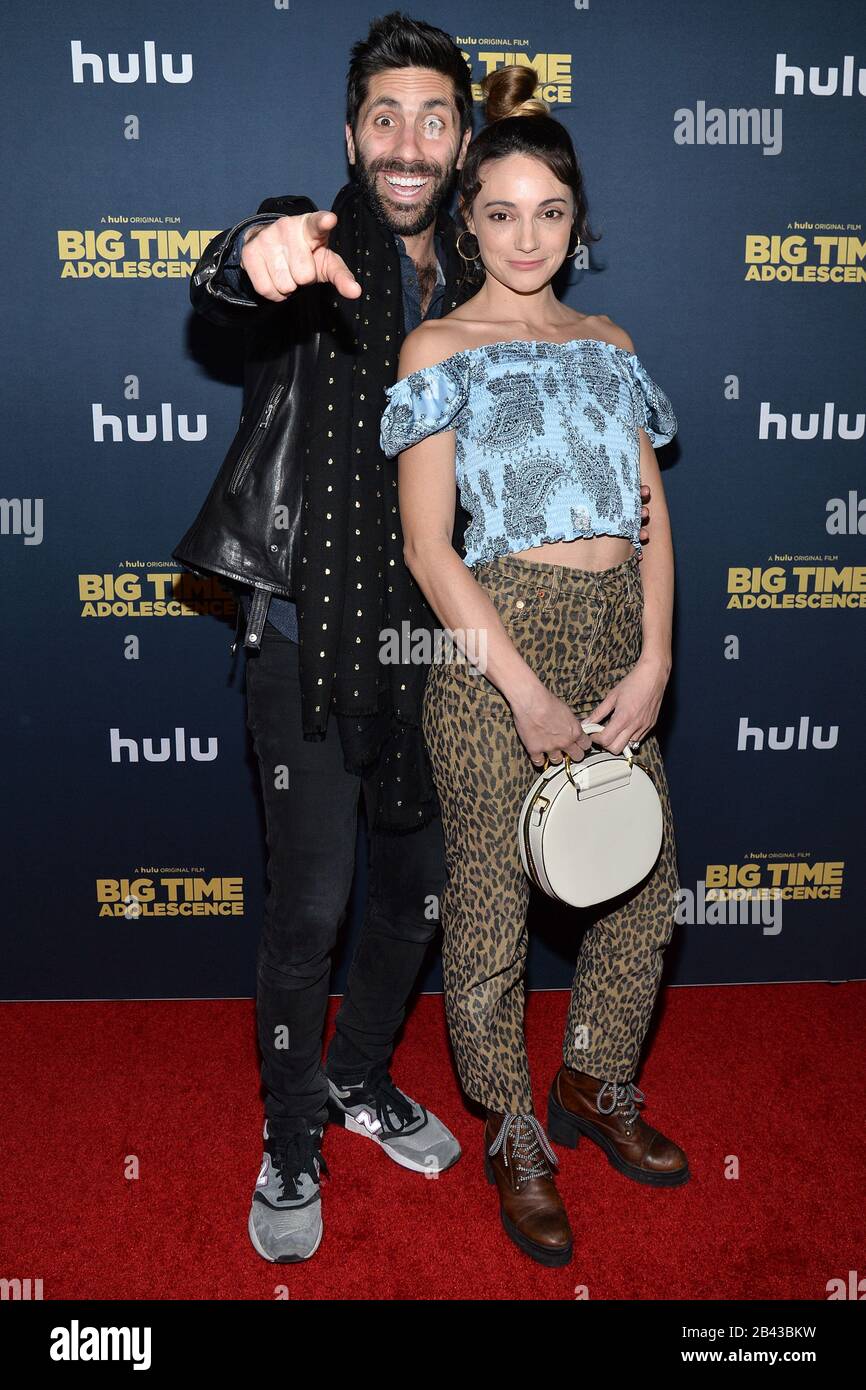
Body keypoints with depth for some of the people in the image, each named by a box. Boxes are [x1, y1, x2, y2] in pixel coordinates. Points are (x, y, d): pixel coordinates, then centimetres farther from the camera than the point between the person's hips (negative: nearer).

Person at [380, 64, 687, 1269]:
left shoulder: (609, 343, 14)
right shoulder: (437, 349, 0)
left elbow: (652, 516, 10)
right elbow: (427, 547, -8)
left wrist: (653, 661, -4)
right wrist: (528, 692, -13)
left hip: (619, 633, 5)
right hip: (494, 639, -5)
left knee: (645, 878, 9)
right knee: (492, 894, 2)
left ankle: (598, 1086, 34)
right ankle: (515, 1137, 24)